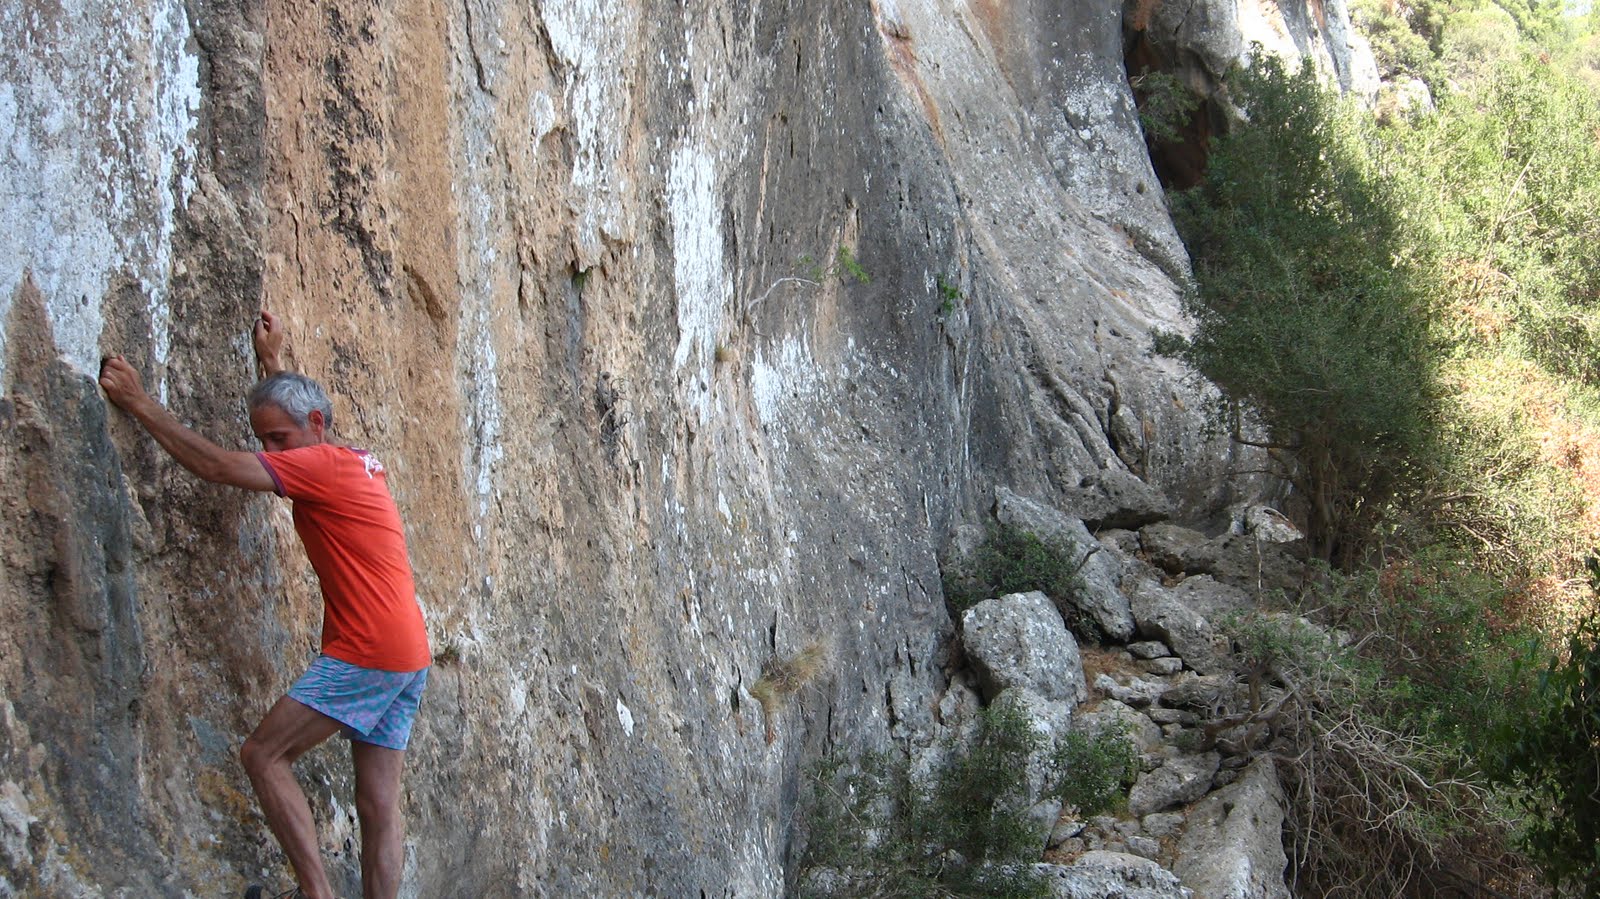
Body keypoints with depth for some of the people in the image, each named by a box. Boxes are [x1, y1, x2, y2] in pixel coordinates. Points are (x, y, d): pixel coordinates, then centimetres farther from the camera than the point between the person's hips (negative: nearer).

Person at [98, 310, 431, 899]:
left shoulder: (324, 465, -10)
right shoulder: (360, 464, 17)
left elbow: (217, 466, -15)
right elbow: (292, 409, 40)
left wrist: (139, 404, -9)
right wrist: (273, 363, 47)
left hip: (367, 653, -10)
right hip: (408, 657, 10)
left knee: (262, 754, -5)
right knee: (379, 805, 6)